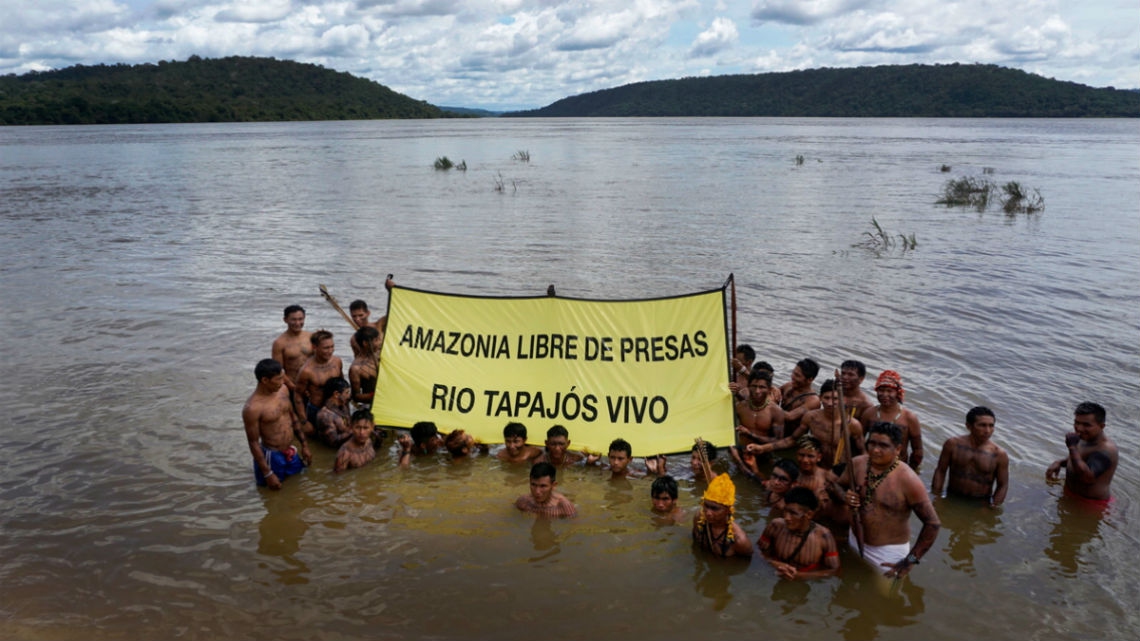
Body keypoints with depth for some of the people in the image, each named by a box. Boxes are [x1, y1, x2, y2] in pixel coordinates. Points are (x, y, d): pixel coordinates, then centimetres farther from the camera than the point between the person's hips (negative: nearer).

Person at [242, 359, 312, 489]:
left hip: (291, 452, 6)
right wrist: (267, 474, -16)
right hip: (272, 456, -6)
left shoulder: (283, 390, -6)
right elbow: (253, 443, -19)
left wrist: (304, 445, 14)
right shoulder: (252, 408, -27)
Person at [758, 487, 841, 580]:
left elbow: (834, 570, -13)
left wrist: (799, 575, -20)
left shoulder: (823, 536, -16)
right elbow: (759, 551, 1)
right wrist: (775, 563, -19)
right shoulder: (776, 526, -11)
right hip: (776, 578, 1)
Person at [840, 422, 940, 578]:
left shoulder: (908, 480, -24)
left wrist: (911, 561, -17)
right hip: (854, 541, 5)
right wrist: (844, 497, -16)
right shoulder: (856, 464, -9)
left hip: (889, 552, -5)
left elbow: (933, 523, -19)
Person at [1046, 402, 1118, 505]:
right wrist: (1059, 462, 4)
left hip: (1091, 503, -8)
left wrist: (1072, 447, -35)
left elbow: (1088, 477, -38)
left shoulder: (1105, 450, -26)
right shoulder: (1088, 439, 3)